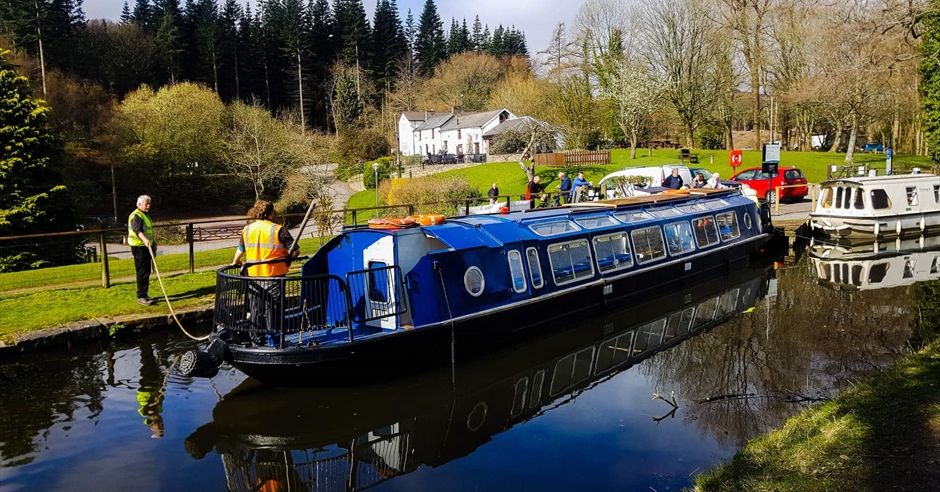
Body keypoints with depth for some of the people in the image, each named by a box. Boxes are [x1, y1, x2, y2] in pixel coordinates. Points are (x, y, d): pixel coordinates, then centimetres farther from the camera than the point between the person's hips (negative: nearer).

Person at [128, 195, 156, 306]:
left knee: (146, 272, 13)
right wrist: (145, 239, -48)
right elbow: (138, 230, -32)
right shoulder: (136, 216, -15)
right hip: (139, 247, -10)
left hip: (146, 247, 10)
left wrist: (153, 242, 33)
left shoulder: (145, 215, 18)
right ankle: (141, 297, -8)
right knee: (142, 272, -10)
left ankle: (144, 295, 22)